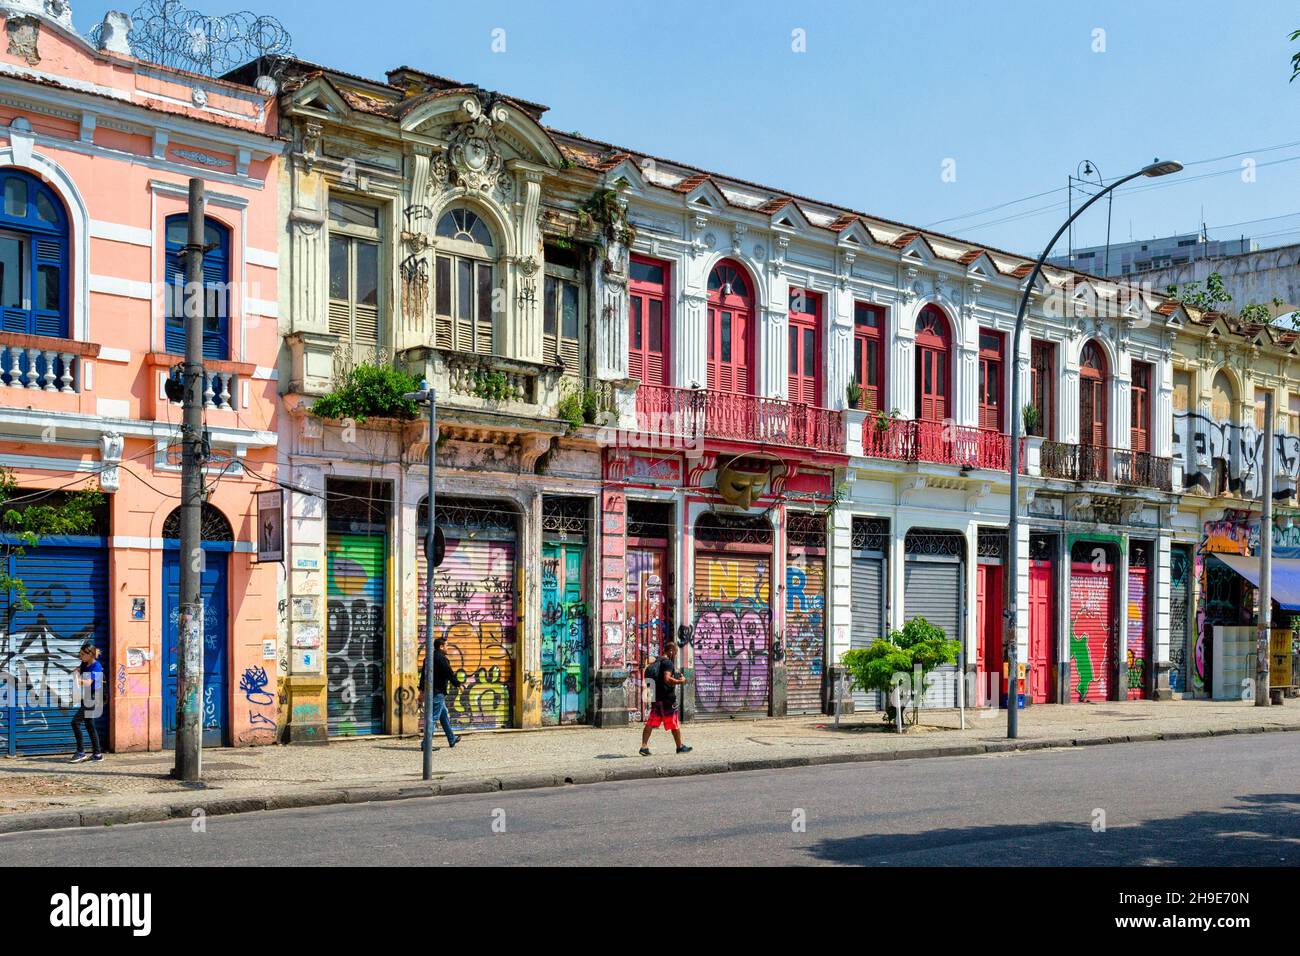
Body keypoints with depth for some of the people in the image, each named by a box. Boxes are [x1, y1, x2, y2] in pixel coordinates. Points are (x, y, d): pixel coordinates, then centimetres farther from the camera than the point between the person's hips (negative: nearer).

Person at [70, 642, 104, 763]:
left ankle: (81, 752, -10)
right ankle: (97, 754, 17)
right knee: (89, 725, 12)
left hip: (92, 699, -10)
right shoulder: (84, 665, 10)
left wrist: (79, 680, -45)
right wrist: (77, 671, -1)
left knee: (75, 722, -14)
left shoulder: (96, 666, -15)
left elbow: (88, 682, -28)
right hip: (85, 699, 10)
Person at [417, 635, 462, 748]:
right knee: (434, 717, -9)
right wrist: (458, 684, 1)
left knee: (444, 715, 20)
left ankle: (452, 739, 31)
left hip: (430, 691, 10)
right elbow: (450, 674, -14)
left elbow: (423, 674, 16)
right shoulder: (441, 658, -14)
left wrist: (422, 691, 18)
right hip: (438, 692, -10)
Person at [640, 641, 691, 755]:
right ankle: (680, 747, 18)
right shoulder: (667, 662, -13)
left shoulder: (656, 662, 15)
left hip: (656, 698, 8)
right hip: (667, 698, -8)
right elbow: (667, 679, -23)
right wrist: (680, 681, -11)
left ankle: (644, 746, -7)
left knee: (651, 723, 2)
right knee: (675, 724, 6)